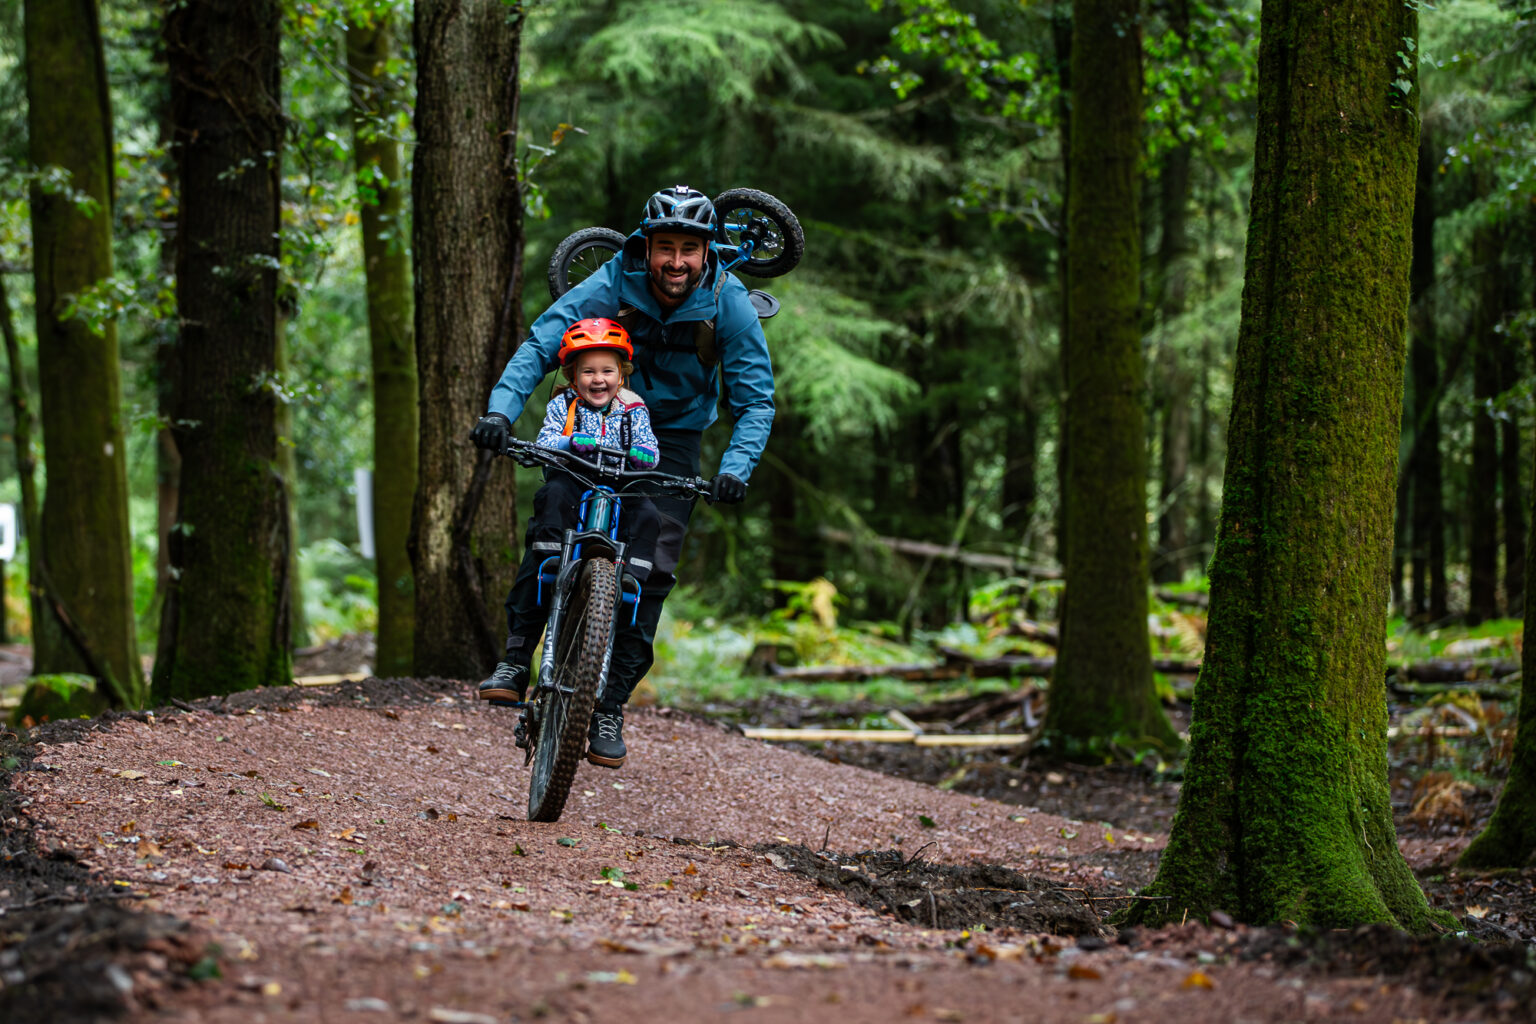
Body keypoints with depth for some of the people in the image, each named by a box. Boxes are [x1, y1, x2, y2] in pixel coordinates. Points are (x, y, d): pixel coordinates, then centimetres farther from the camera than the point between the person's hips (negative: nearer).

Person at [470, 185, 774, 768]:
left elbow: (755, 400, -18)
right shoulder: (612, 286, -21)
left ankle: (610, 706, -1)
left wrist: (735, 468, -35)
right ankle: (516, 653, -8)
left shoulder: (728, 304, -20)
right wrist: (501, 411, -42)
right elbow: (539, 346, -26)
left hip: (673, 440, 0)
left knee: (653, 568, -10)